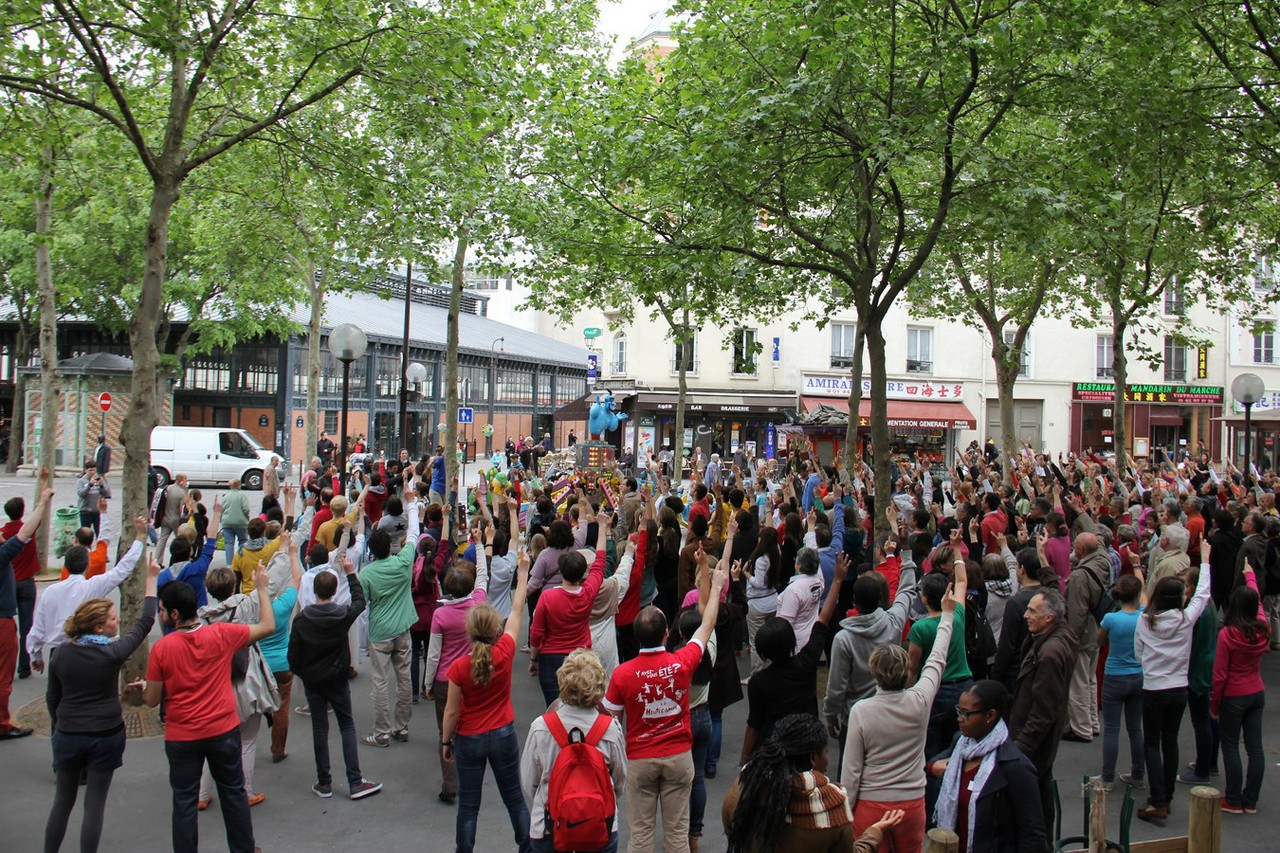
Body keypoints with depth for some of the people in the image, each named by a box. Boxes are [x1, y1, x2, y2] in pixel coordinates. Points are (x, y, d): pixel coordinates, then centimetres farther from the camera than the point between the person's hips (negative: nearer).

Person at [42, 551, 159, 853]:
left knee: (63, 801, 17)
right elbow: (145, 623, -4)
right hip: (106, 736, -3)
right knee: (95, 803, 7)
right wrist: (152, 578, 2)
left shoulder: (61, 655, -4)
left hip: (68, 736, 3)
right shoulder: (112, 653, -15)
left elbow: (52, 698, 7)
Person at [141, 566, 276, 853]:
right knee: (234, 792, 17)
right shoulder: (223, 634, -11)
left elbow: (152, 701, -8)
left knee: (184, 801, 11)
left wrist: (144, 687, 15)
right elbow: (268, 626, 2)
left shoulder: (161, 648, -15)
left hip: (182, 737, -2)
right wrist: (262, 589, 12)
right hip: (224, 731, 2)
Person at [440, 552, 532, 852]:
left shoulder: (459, 667, -22)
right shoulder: (505, 653, -18)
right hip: (504, 736, 2)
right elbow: (517, 610, -5)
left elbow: (452, 711, -13)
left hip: (469, 740, -2)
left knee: (468, 805, 13)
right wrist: (523, 571, 5)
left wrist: (446, 741, 4)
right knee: (514, 798, 18)